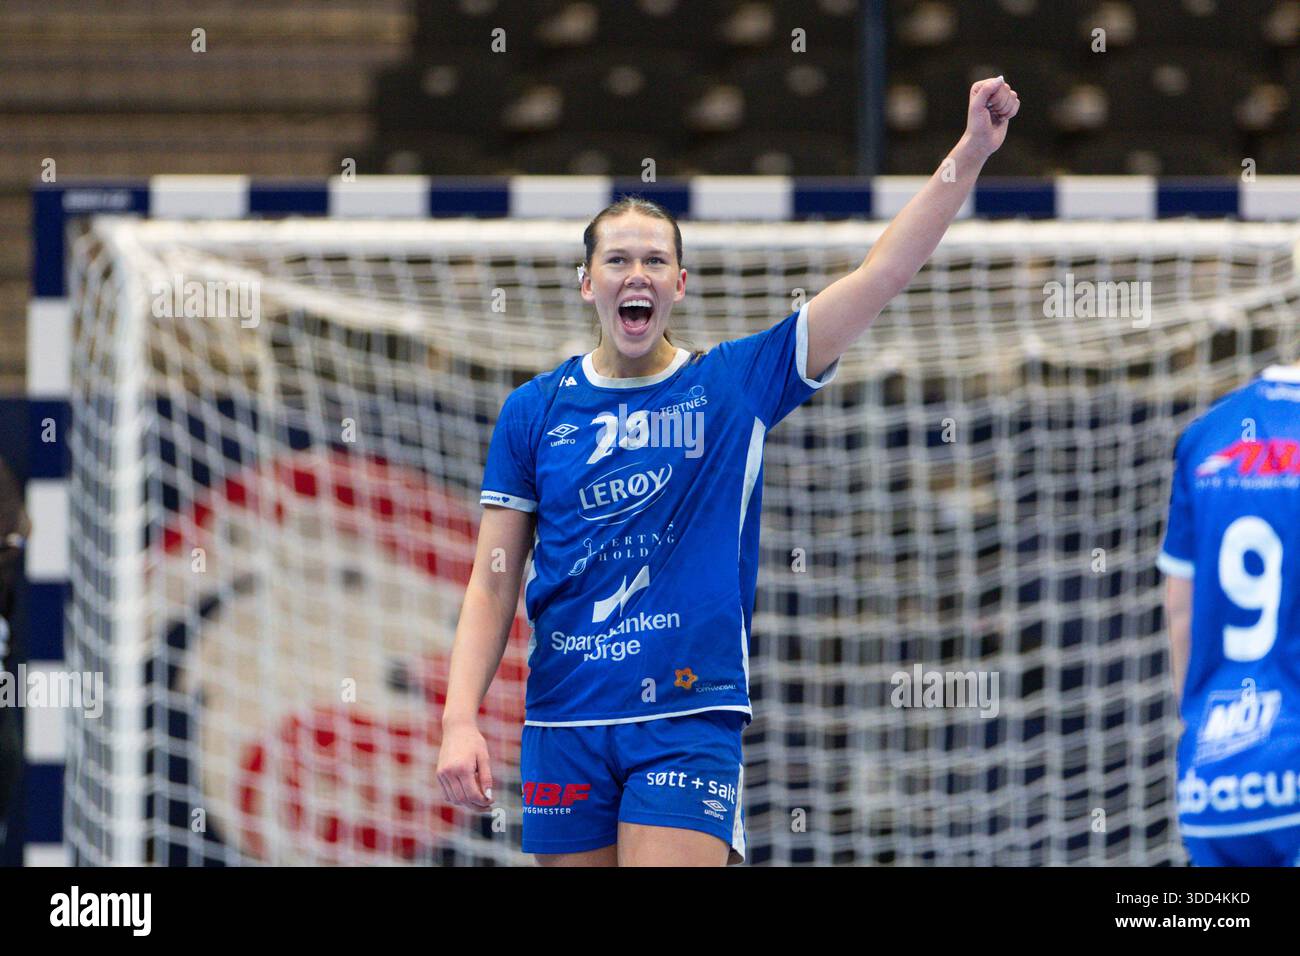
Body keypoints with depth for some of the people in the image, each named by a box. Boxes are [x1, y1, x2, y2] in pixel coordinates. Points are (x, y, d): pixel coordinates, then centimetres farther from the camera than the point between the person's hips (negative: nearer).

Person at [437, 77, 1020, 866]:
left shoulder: (737, 384, 4)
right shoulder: (535, 412, 7)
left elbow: (882, 275, -3)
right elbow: (493, 584, 7)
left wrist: (970, 154, -12)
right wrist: (462, 718, -4)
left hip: (690, 719, -2)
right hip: (565, 728, 2)